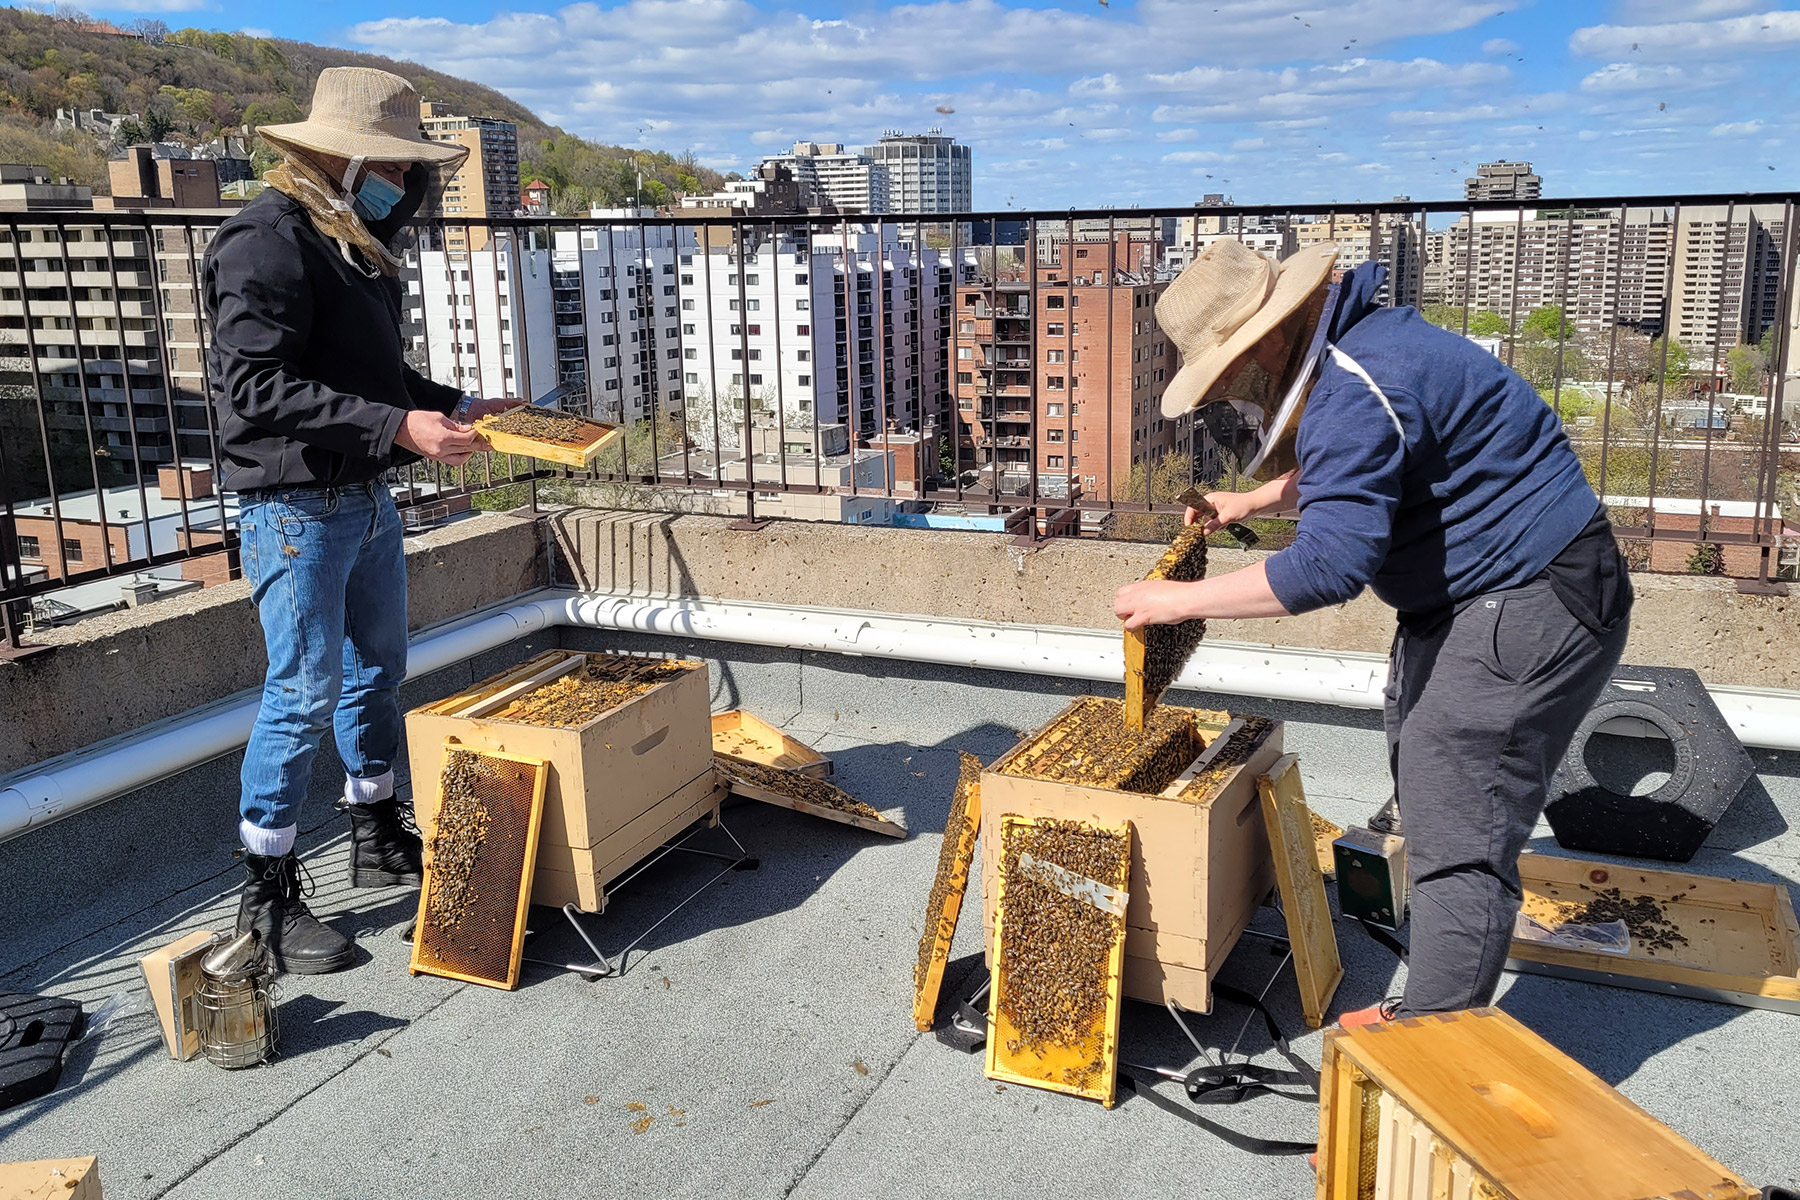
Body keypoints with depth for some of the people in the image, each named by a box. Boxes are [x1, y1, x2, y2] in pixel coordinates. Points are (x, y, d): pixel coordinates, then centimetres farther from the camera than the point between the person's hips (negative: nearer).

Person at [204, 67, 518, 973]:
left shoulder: (357, 245, 13)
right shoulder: (266, 243, -16)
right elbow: (256, 386, -26)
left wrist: (452, 405, 7)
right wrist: (400, 427, -29)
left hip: (368, 500, 9)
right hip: (296, 510, -9)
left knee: (378, 669, 17)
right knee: (305, 692, -5)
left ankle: (380, 839, 33)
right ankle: (266, 894, 8)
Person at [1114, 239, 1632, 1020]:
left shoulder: (1357, 390, -26)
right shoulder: (1348, 346, 9)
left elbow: (1329, 565, -32)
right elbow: (1347, 473, 29)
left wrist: (1180, 599, -24)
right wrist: (1254, 502, 16)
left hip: (1531, 605, -11)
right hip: (1470, 597, 11)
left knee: (1458, 831, -9)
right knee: (1426, 796, 19)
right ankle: (1430, 1007, 34)